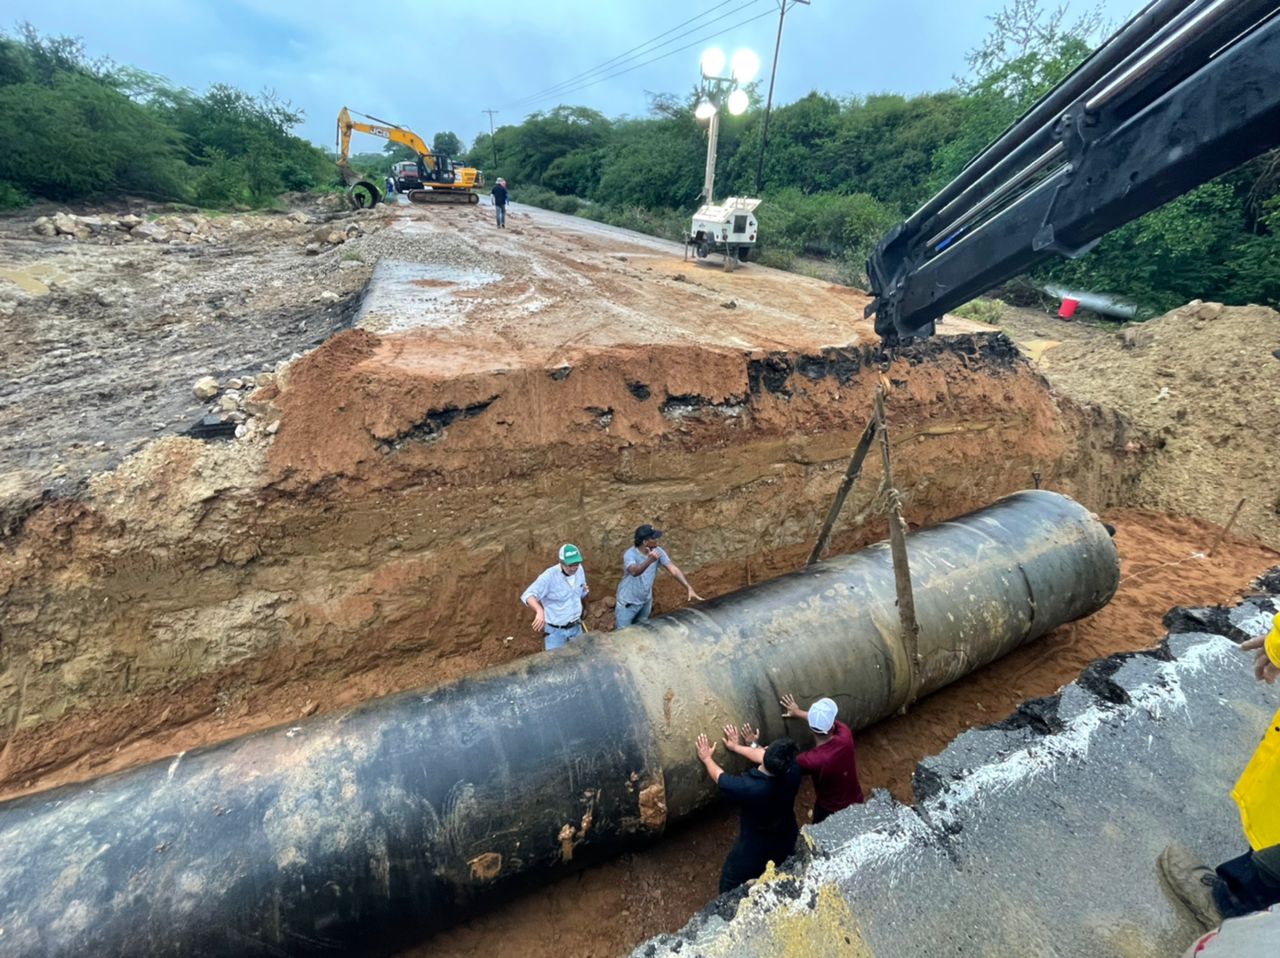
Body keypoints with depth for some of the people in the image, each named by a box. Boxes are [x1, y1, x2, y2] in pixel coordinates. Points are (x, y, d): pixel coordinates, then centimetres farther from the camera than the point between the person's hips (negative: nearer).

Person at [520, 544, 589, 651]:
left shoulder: (579, 570, -5)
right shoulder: (550, 576, -24)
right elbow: (528, 595, -34)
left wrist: (585, 591, -12)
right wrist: (540, 611, -53)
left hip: (576, 628, 5)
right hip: (555, 631, -5)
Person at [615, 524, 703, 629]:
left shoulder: (658, 551, -13)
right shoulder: (630, 554, -29)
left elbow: (674, 570, -16)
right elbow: (634, 571, -49)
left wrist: (689, 588, -26)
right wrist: (649, 560, -67)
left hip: (646, 601, 5)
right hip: (628, 603, -5)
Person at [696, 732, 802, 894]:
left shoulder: (749, 787, -42)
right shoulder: (793, 770, -30)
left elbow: (720, 778, -19)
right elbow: (769, 759, -6)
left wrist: (707, 758, 0)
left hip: (756, 849, -5)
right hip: (787, 839, 5)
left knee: (730, 888, 24)